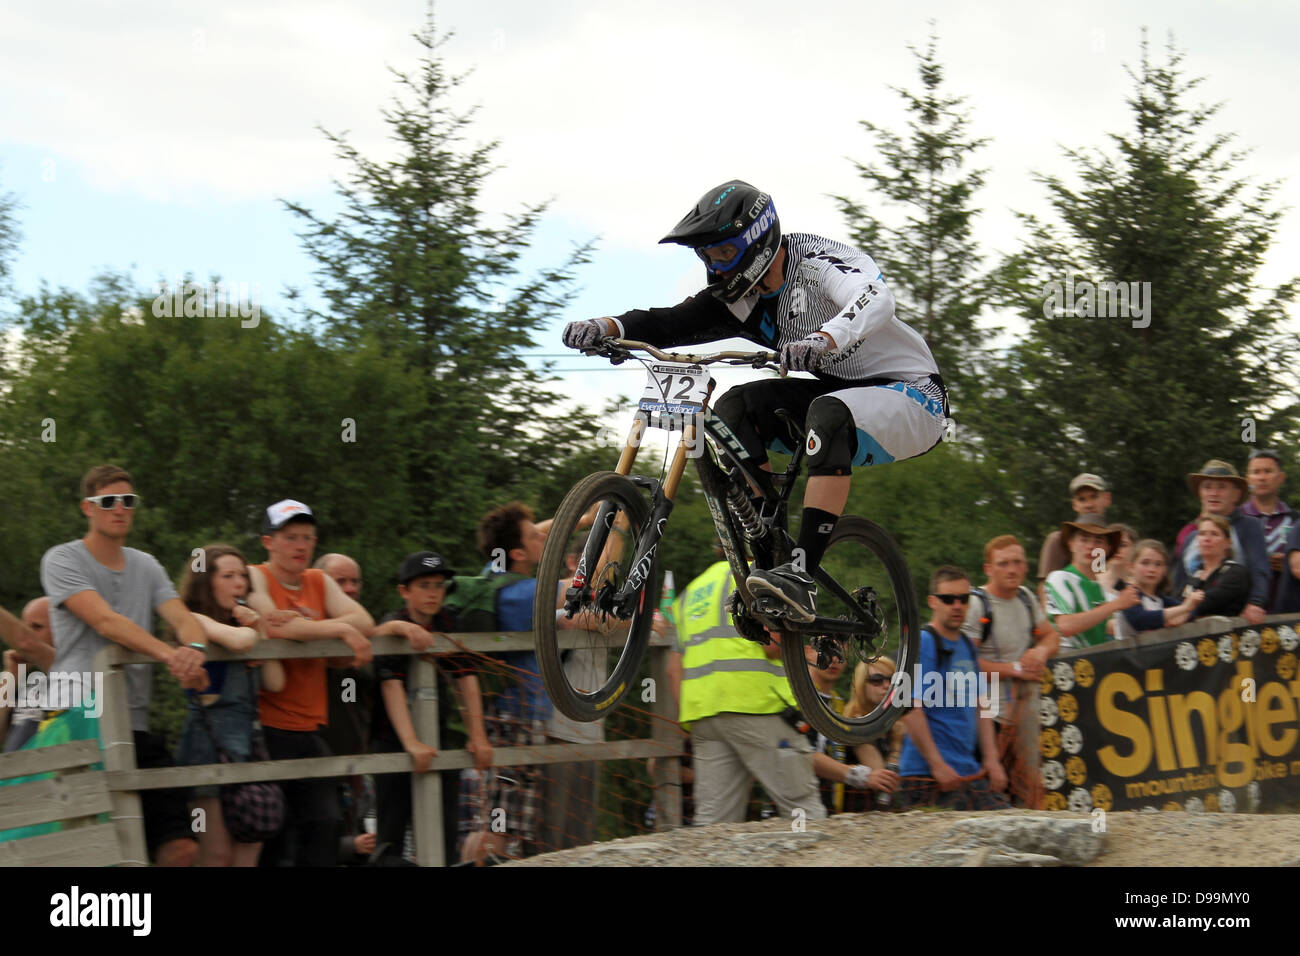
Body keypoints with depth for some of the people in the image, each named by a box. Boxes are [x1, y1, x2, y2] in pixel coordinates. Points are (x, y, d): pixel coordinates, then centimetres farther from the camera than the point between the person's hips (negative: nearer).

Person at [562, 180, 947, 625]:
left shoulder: (820, 262, -22)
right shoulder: (740, 297, -1)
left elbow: (876, 300, -42)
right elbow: (668, 323, -9)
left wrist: (824, 339, -62)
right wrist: (604, 327, -29)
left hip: (914, 395, -7)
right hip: (840, 391, 7)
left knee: (829, 414, -37)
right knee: (733, 409, -13)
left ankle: (802, 574, -41)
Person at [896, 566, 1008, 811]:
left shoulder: (967, 646, 17)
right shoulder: (922, 642, -9)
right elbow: (910, 708, -17)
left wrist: (990, 758, 13)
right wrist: (937, 765, -19)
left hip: (972, 772, 8)